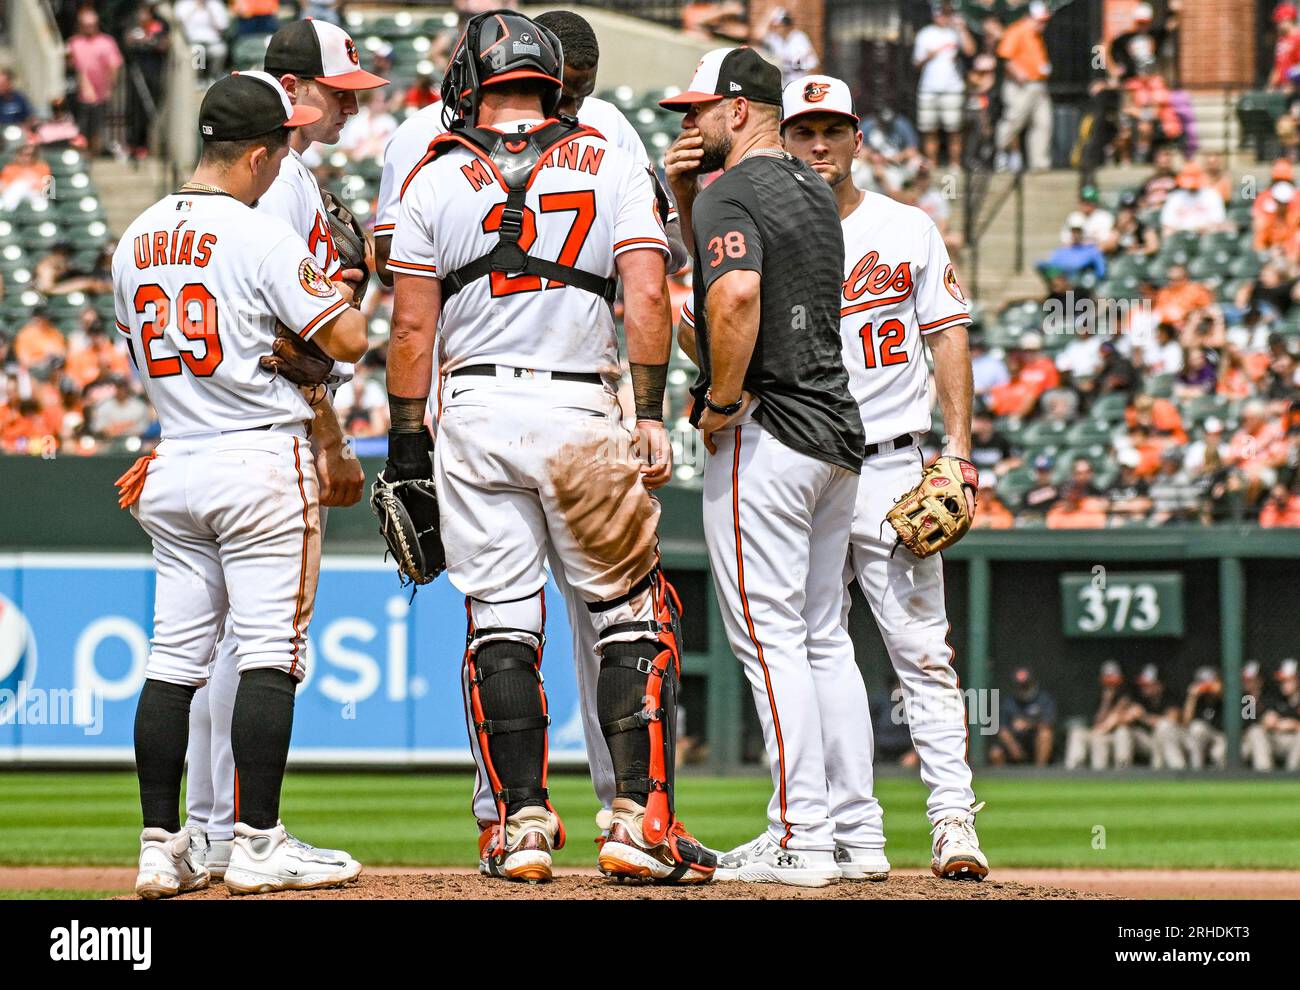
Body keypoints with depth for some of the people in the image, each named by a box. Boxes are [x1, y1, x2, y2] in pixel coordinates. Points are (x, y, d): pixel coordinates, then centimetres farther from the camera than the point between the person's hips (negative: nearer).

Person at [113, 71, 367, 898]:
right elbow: (346, 341, -15)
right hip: (261, 462, -7)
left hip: (173, 467, 7)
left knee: (175, 658, 8)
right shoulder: (262, 238, -13)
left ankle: (162, 848, 7)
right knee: (269, 653, -4)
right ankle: (259, 846, -5)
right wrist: (343, 285, 4)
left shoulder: (137, 241, 9)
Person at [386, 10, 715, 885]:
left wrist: (406, 446, 9)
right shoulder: (611, 165, 5)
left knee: (501, 624, 5)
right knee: (633, 615, 5)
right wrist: (650, 416, -4)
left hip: (474, 411, 1)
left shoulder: (438, 180, 5)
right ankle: (640, 820, -4)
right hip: (582, 410, -1)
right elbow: (647, 296, -5)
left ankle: (521, 823, 2)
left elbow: (412, 329, 3)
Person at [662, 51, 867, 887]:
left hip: (765, 434, -9)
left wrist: (721, 402, -18)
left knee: (768, 635, -7)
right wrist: (685, 194, 15)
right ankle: (855, 827, 13)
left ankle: (801, 836, -11)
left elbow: (735, 293, -30)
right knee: (824, 637, 13)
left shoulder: (731, 193, -11)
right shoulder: (816, 193, 17)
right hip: (838, 430, 9)